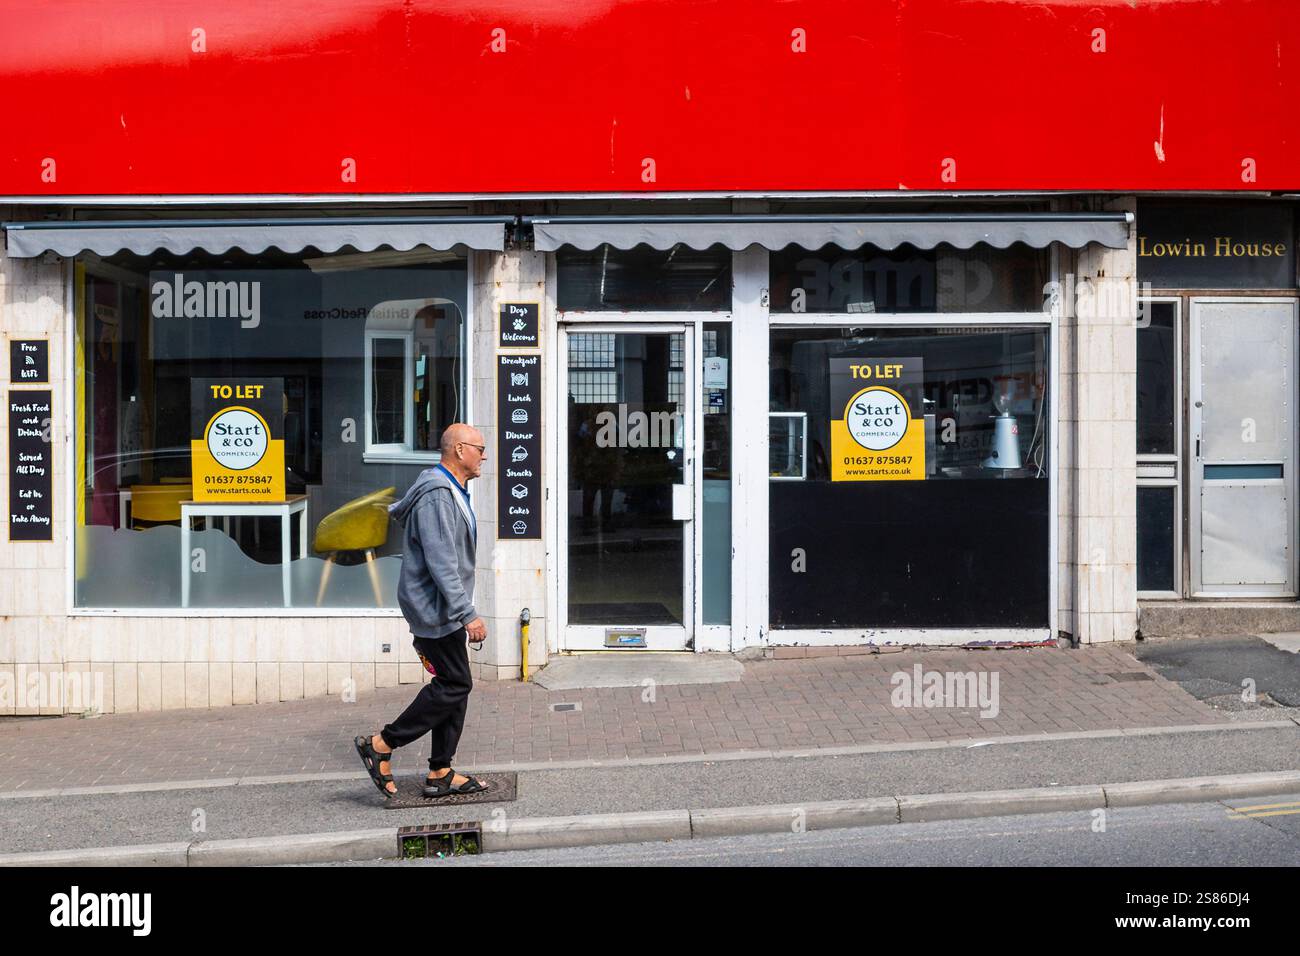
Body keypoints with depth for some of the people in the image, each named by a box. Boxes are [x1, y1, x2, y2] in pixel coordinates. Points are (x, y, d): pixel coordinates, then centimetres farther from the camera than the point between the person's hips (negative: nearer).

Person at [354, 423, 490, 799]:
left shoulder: (452, 491, 16)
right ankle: (381, 745, 1)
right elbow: (441, 563, -25)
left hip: (441, 609, 11)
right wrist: (468, 614, -26)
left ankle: (440, 774, 15)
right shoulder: (437, 495, -19)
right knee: (454, 685, -7)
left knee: (454, 686, 10)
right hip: (436, 608, -11)